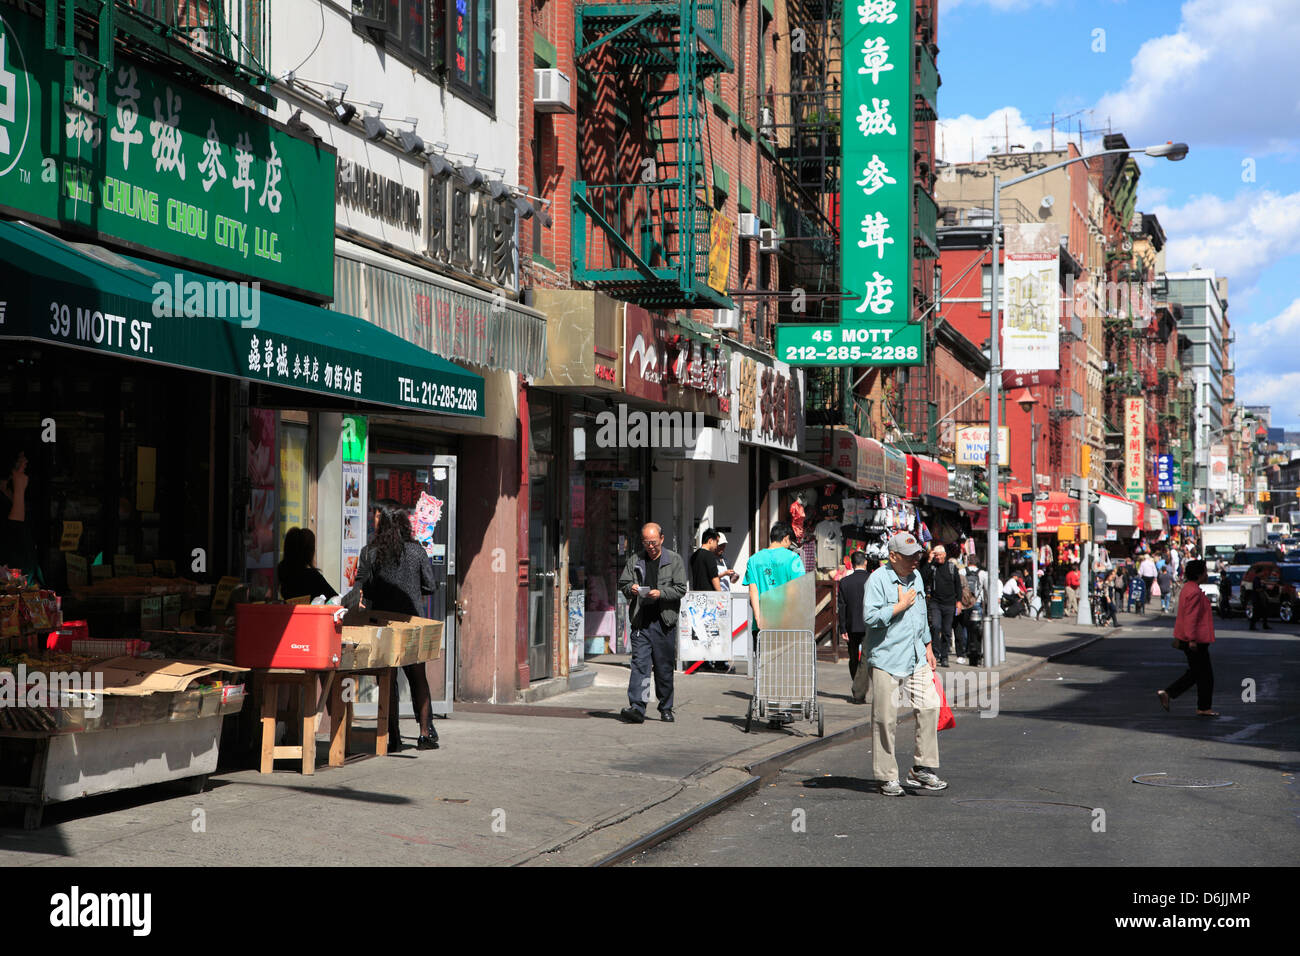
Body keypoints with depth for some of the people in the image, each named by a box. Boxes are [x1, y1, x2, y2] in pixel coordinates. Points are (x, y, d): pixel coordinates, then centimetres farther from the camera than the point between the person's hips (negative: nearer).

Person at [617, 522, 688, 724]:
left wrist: (661, 593, -17)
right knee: (639, 663, -10)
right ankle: (637, 708, -16)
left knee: (664, 667, 6)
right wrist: (631, 588, -8)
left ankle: (666, 709, 19)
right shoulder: (635, 560, 11)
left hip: (664, 620, -1)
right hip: (641, 621, 1)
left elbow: (680, 589, -1)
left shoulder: (674, 560, 5)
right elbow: (622, 583, 15)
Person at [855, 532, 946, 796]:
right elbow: (870, 616, -22)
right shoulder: (877, 580, -11)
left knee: (930, 706, -4)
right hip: (885, 660, -7)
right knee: (885, 719, -3)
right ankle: (887, 777, 7)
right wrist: (901, 606, -16)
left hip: (916, 659, 7)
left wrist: (928, 647, 23)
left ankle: (922, 770, 5)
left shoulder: (916, 577, 13)